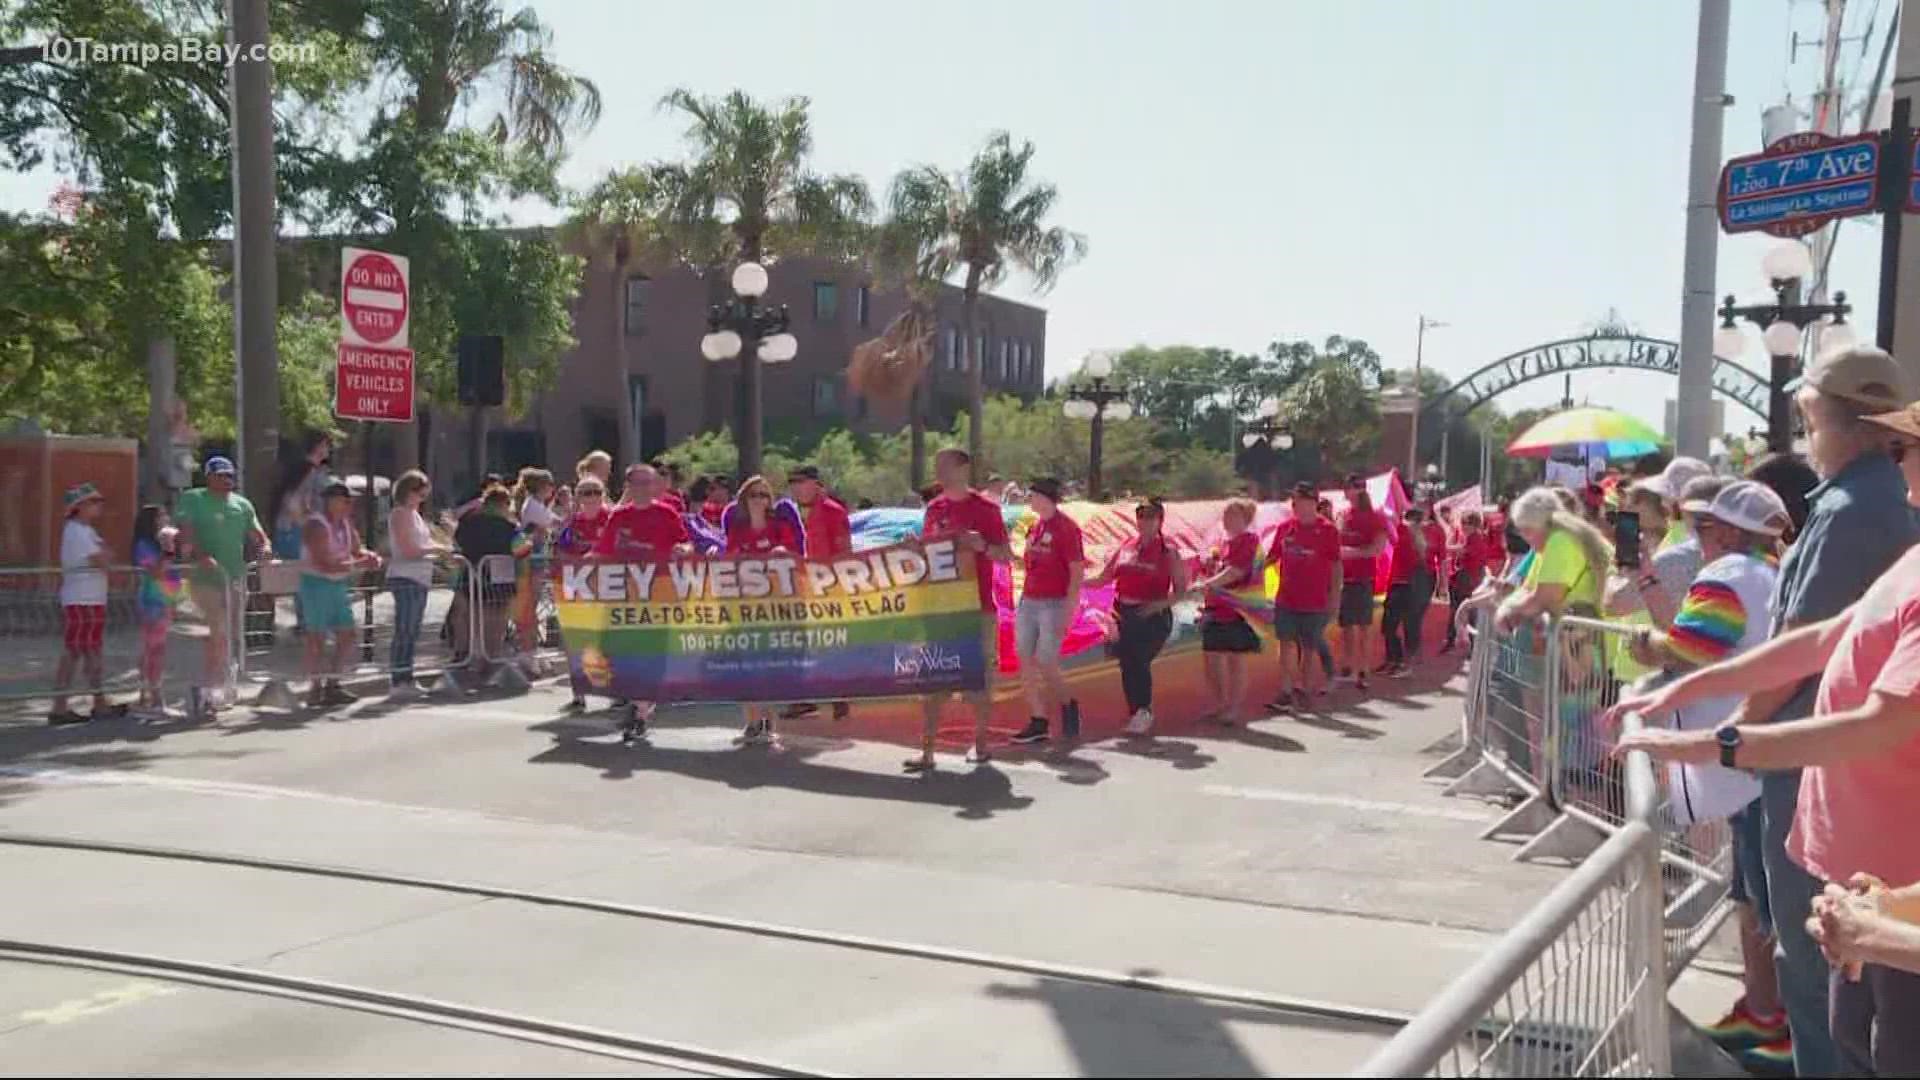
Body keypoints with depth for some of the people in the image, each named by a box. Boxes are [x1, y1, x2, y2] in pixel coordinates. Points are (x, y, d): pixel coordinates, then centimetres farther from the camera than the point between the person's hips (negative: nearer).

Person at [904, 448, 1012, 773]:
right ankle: (927, 751, 1)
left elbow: (1006, 556, -5)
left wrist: (981, 545, -23)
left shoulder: (985, 508, -4)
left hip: (977, 608, -4)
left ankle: (980, 743, 20)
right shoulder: (933, 508, 10)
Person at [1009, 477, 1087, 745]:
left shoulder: (1066, 528, -10)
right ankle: (1038, 723, 9)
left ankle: (1068, 705, 19)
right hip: (1028, 602, 8)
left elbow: (1077, 573, -13)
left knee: (1046, 664, -7)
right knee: (1026, 662, 3)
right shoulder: (1035, 527, 13)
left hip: (1054, 604, -8)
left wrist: (1067, 613, -17)